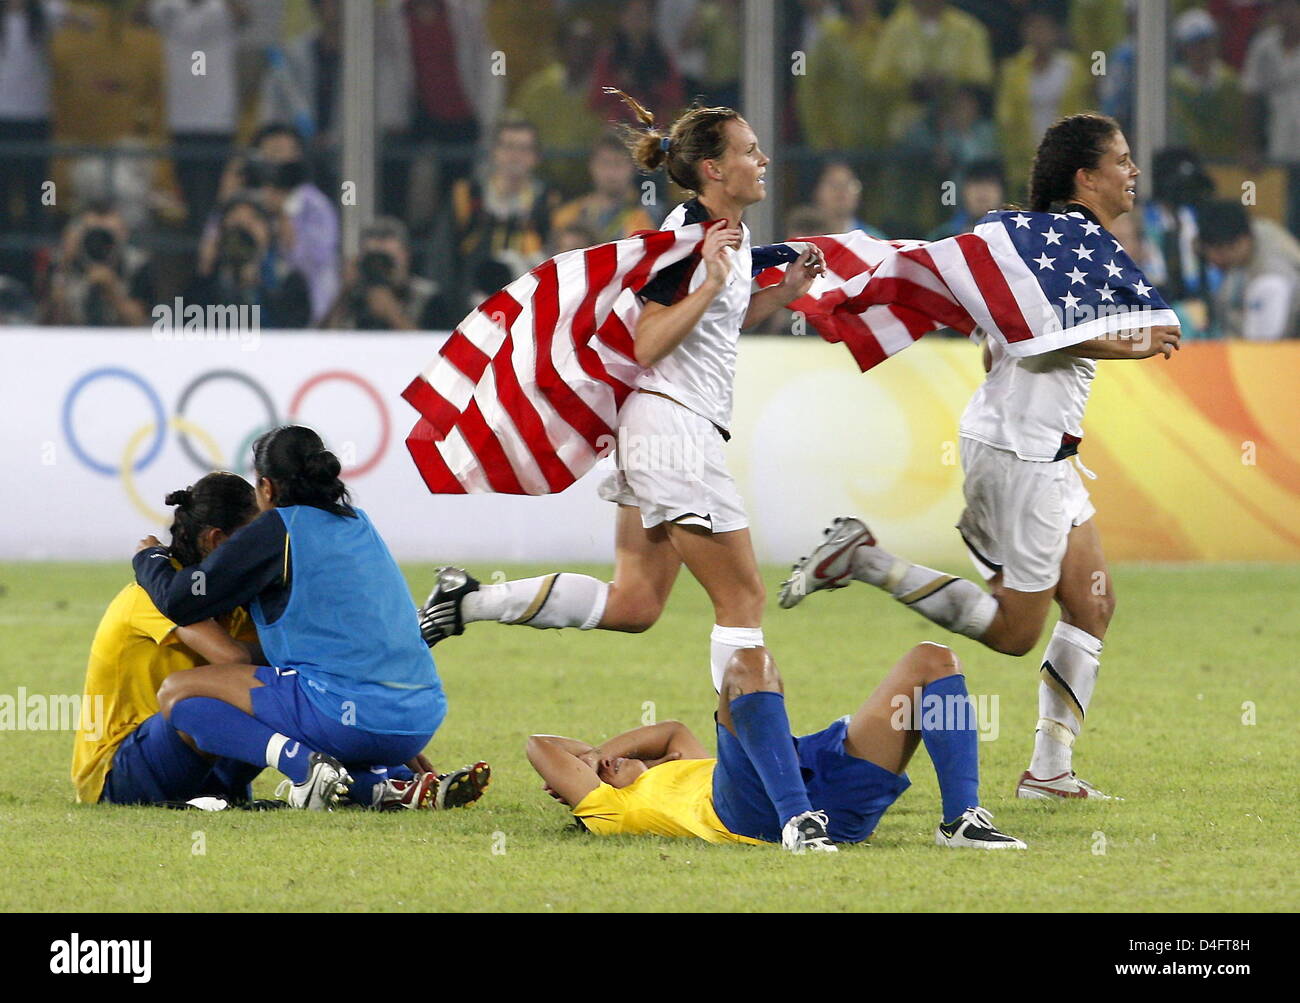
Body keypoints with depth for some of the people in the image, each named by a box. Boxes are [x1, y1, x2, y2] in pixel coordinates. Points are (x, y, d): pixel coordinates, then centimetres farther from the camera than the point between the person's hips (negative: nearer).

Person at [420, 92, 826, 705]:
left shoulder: (732, 233, 13)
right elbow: (647, 345, -21)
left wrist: (784, 291, 15)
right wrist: (712, 281, -26)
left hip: (680, 428, 10)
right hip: (675, 423, -10)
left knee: (632, 605, 9)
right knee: (742, 599, -4)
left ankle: (470, 600, 9)